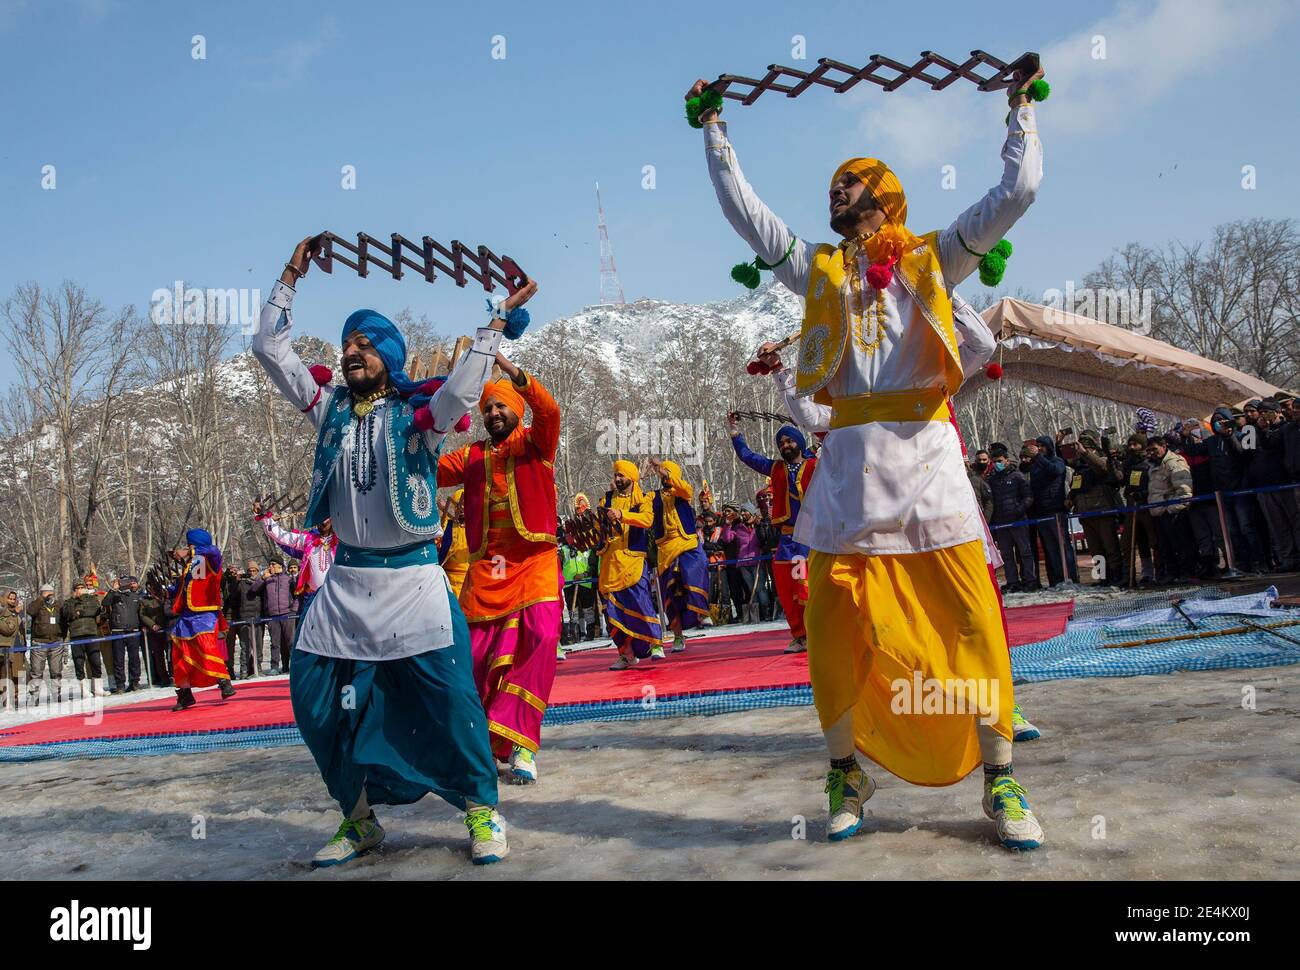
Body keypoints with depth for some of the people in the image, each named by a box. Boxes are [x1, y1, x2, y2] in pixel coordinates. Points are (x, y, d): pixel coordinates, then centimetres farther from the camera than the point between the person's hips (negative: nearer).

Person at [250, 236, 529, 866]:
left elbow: (461, 389, -25)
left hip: (413, 580, -5)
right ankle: (358, 818, 20)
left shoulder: (418, 414, -3)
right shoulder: (330, 408, 9)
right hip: (345, 582, 5)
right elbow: (270, 349, 11)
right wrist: (290, 279, 10)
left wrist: (497, 322, -26)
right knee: (317, 698, 2)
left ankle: (481, 811, 10)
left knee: (448, 695, -10)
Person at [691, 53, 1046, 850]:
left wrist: (1021, 110, 18)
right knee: (834, 629, 0)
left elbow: (1018, 192, 10)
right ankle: (849, 776, 16)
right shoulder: (820, 268, 18)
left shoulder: (931, 257, 13)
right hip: (848, 463, 2)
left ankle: (1002, 785, 7)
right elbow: (742, 206, 20)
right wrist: (714, 131, 24)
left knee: (972, 621, -4)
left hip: (925, 457, -2)